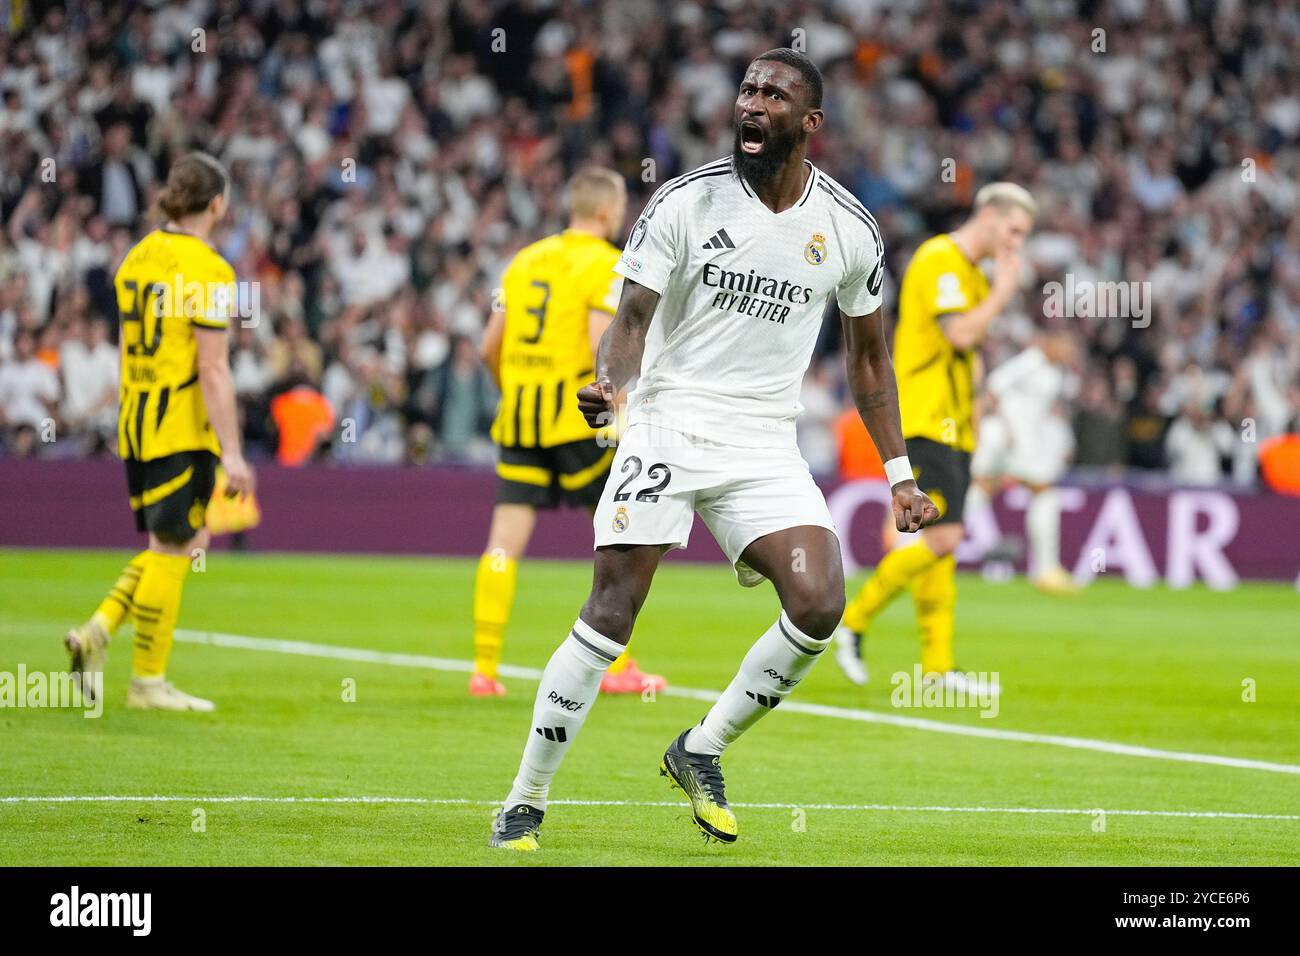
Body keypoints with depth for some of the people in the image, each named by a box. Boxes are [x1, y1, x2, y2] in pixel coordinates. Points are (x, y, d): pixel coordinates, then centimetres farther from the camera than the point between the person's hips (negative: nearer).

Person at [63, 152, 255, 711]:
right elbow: (212, 368, -17)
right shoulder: (208, 271, -14)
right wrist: (231, 453, -16)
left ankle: (98, 632, 0)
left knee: (166, 550, 17)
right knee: (171, 552, 0)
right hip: (184, 430, -8)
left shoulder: (137, 258, 10)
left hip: (136, 427, 8)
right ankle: (148, 682, 4)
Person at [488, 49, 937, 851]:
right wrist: (611, 379, -31)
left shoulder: (850, 229, 3)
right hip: (670, 423, -3)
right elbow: (635, 312, -9)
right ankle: (526, 803, -1)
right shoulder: (686, 203, -5)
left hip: (765, 446, 3)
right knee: (611, 613, -11)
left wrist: (899, 474, 13)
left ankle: (701, 752, 6)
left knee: (820, 605, -16)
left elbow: (868, 355, 15)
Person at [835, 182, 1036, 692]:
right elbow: (960, 334, -22)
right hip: (924, 421, -10)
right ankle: (854, 621, -4)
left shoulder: (971, 272, 20)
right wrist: (1003, 289, -11)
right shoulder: (939, 260, -11)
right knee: (942, 537, -16)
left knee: (944, 542, 6)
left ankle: (937, 667, 5)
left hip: (951, 427, 10)